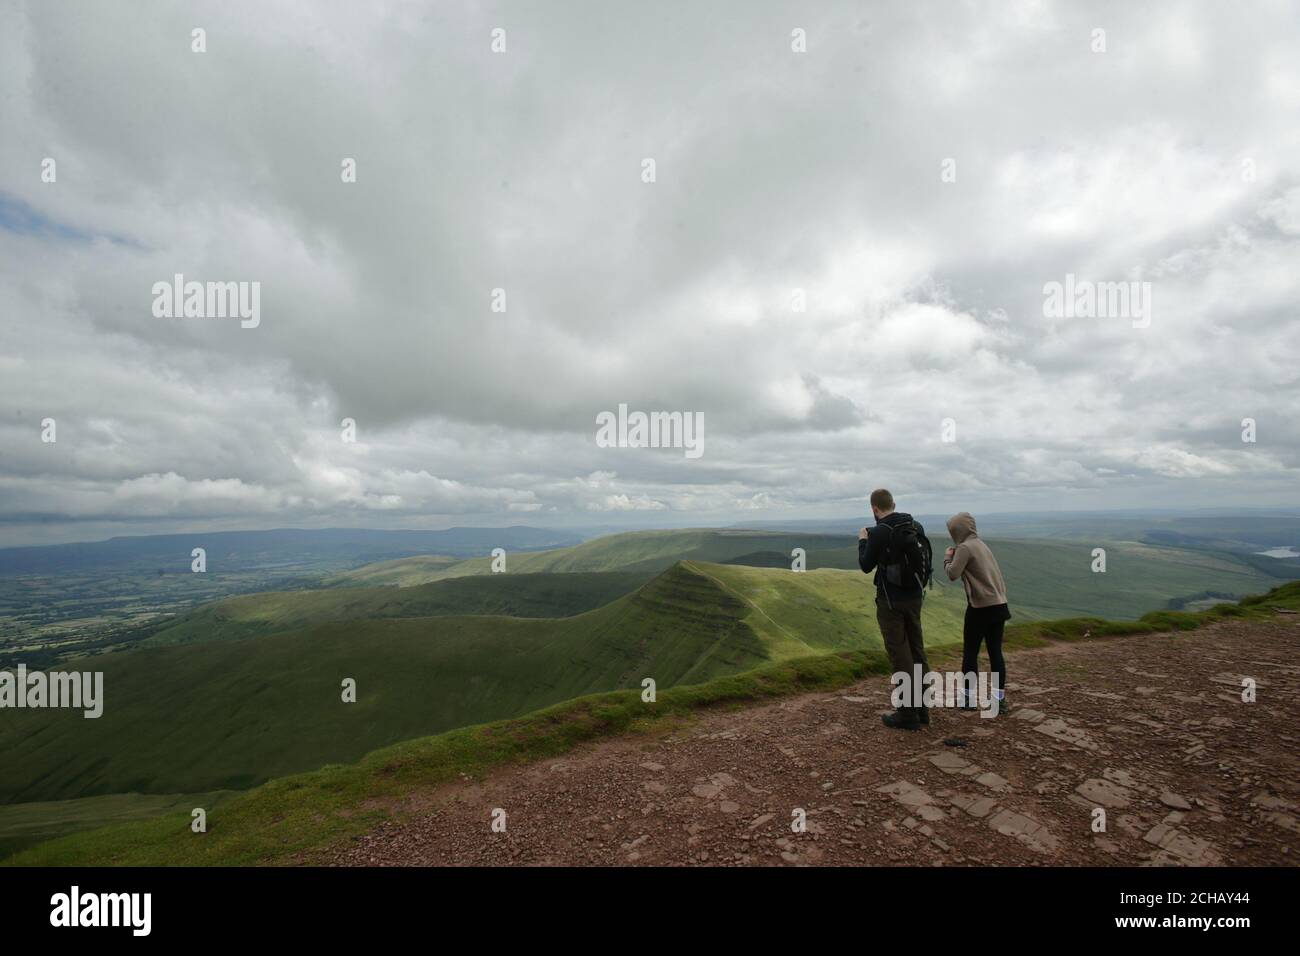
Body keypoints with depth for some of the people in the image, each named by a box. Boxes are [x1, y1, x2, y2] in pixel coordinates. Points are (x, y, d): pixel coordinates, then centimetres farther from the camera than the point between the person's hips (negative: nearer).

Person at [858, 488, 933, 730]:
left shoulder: (878, 532, -17)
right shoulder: (916, 526, 3)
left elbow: (866, 566, -7)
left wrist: (863, 541, 9)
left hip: (891, 600, -7)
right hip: (914, 597, 7)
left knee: (900, 655, 0)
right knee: (916, 651, 15)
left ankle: (908, 714, 7)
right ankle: (921, 708, 24)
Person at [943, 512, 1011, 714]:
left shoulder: (965, 547, -11)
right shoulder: (980, 544, 14)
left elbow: (953, 574, -16)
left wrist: (947, 557, -2)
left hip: (981, 607, -7)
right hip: (999, 605, 8)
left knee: (970, 652, 5)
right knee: (995, 652, 10)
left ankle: (968, 698, 12)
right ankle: (999, 699, 13)